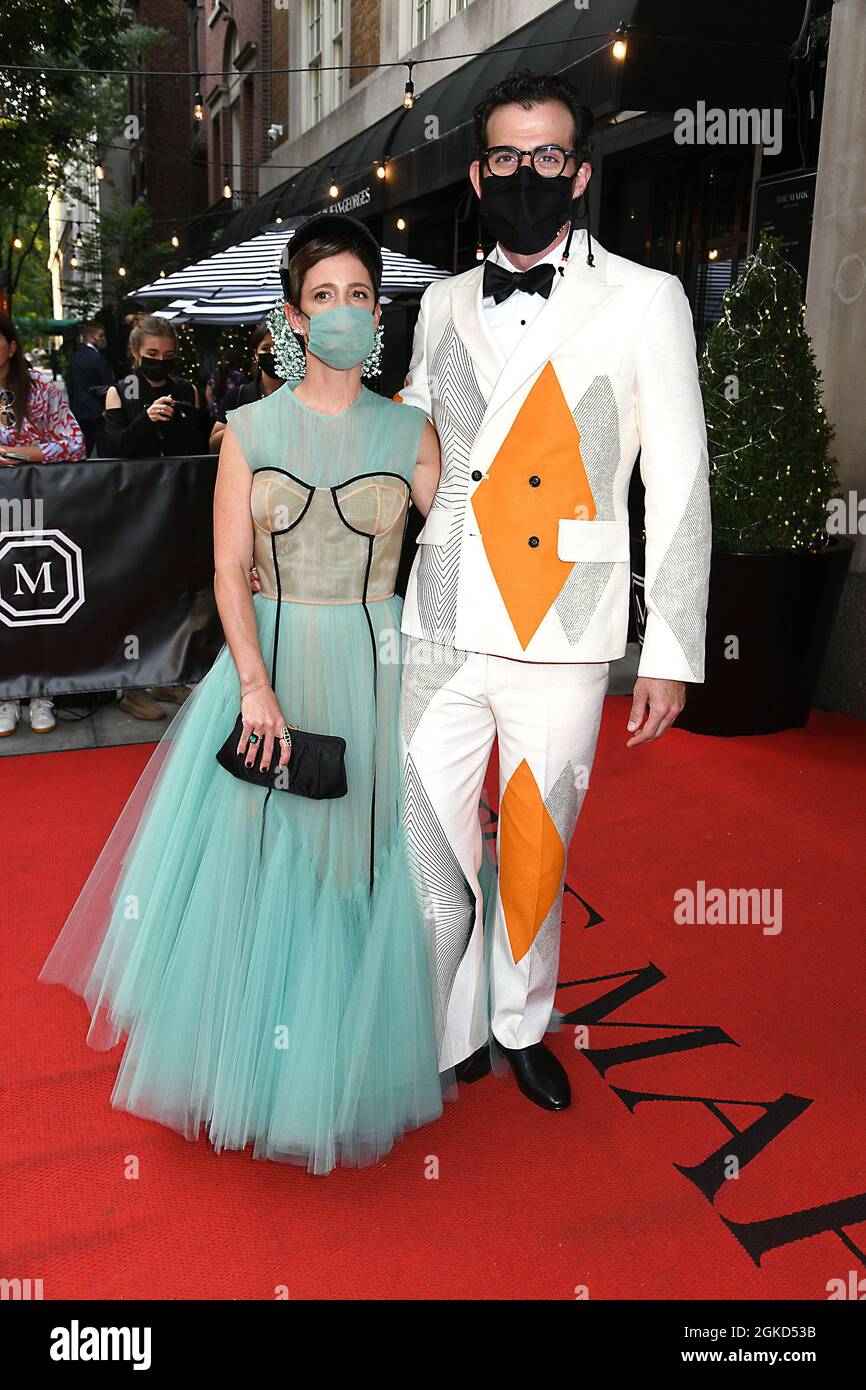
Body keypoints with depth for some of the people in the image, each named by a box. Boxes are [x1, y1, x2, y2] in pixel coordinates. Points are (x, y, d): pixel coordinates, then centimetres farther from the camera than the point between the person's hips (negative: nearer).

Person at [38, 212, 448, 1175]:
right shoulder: (250, 429, 2)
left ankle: (351, 1067, 29)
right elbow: (229, 570, -3)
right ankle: (259, 1063, 30)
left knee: (363, 866, 7)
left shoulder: (410, 432, 2)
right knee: (258, 861, 7)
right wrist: (256, 685, -15)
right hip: (269, 661, 0)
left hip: (376, 670, 0)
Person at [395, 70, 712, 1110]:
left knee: (536, 850, 10)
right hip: (443, 629, 3)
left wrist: (672, 651, -5)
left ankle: (521, 1025, 36)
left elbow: (679, 487, -2)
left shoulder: (646, 301, 1)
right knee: (428, 847, 6)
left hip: (562, 635, -2)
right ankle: (448, 1038, 29)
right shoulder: (442, 306, 12)